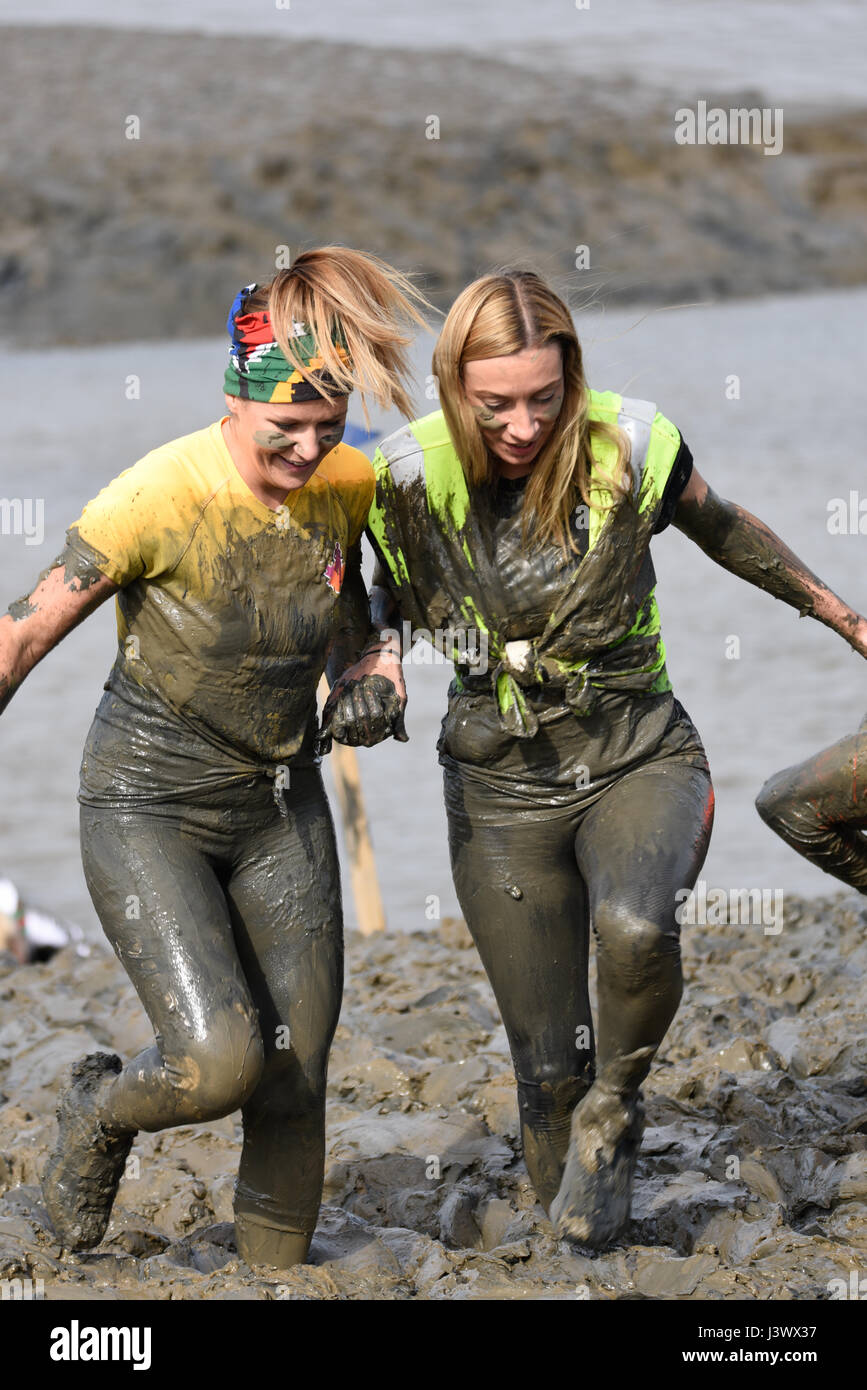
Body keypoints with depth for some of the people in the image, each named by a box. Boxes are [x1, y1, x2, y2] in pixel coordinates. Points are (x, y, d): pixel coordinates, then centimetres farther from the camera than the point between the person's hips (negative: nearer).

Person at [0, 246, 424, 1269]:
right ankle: (100, 1113, 15)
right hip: (149, 804, -5)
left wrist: (367, 675, -4)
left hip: (282, 806, 5)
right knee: (219, 1059, -19)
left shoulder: (347, 485, -5)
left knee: (295, 1079, 3)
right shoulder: (160, 495, -21)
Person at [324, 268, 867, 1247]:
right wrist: (374, 659, -13)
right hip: (502, 784, 1)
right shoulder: (410, 478, -12)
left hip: (638, 758, -1)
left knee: (633, 926, -34)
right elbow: (385, 592, 10)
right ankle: (582, 1244, 27)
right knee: (548, 1062, 3)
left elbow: (723, 530, 8)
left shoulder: (629, 449, -14)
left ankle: (617, 1104, -4)